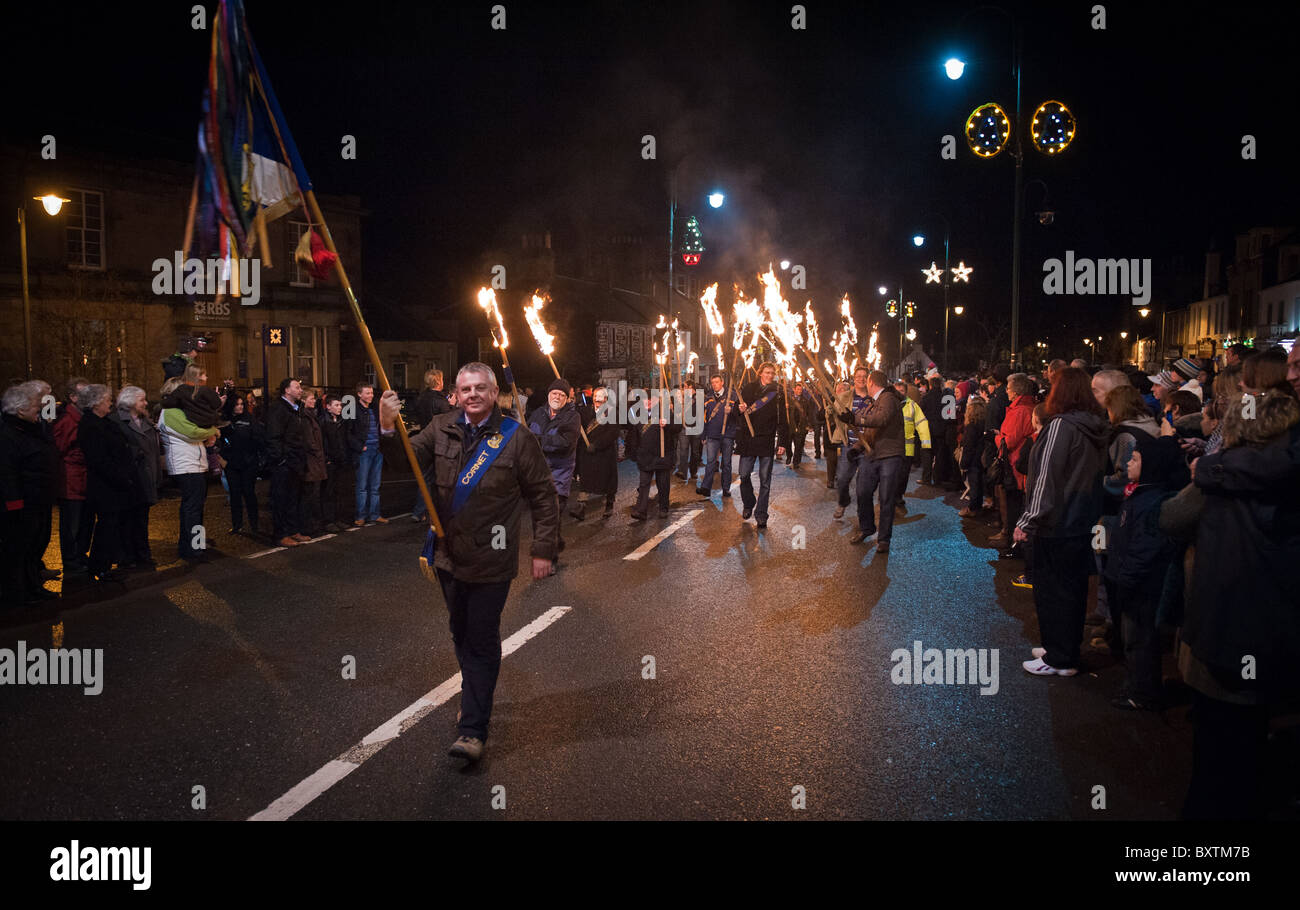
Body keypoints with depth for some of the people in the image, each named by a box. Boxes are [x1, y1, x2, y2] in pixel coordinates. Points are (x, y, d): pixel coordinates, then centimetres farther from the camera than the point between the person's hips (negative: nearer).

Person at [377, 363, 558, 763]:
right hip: (450, 556, 5)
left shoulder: (516, 438, -9)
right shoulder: (442, 429, 3)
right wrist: (389, 429, -20)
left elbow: (544, 497, -6)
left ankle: (473, 729, 5)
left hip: (491, 562, -5)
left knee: (482, 642, -1)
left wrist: (545, 549, -8)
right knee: (462, 636, 19)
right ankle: (476, 700, 39)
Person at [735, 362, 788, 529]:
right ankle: (748, 505, 27)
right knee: (744, 475, 3)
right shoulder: (749, 388, 6)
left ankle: (761, 515, 8)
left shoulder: (778, 392, 2)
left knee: (765, 480, 1)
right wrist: (740, 409, -10)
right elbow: (737, 410, 15)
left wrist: (782, 443, -5)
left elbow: (782, 420, 1)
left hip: (767, 441, -1)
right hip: (748, 440, 1)